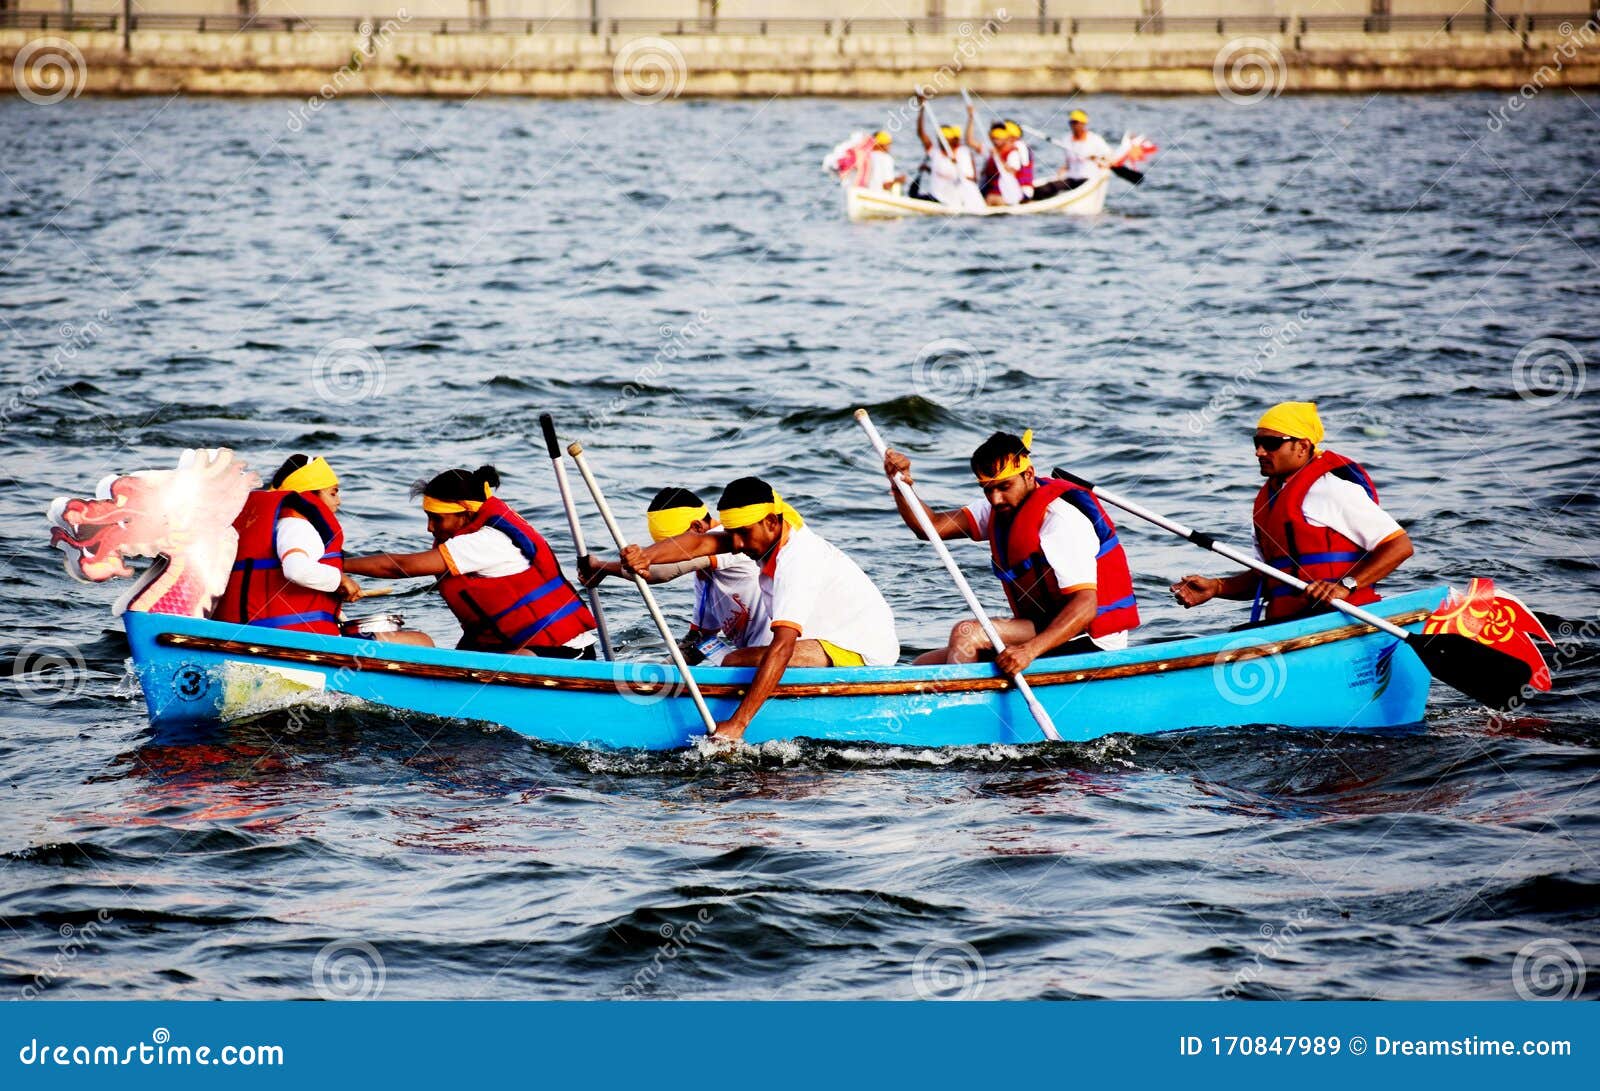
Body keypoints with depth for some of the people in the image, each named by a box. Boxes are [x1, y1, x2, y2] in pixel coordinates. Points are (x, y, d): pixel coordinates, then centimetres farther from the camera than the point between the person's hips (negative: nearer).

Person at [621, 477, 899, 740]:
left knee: (736, 662, -21)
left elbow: (782, 648, -35)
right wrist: (646, 555, -34)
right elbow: (700, 543, -13)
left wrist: (737, 724, -39)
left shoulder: (797, 560, -26)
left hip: (856, 653, -10)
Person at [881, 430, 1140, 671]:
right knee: (925, 665, 1)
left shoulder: (1061, 518, -20)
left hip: (1089, 640, -9)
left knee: (967, 634, -26)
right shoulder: (1000, 509, 7)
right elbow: (932, 527, 1)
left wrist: (1030, 650, -41)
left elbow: (1085, 605, -29)